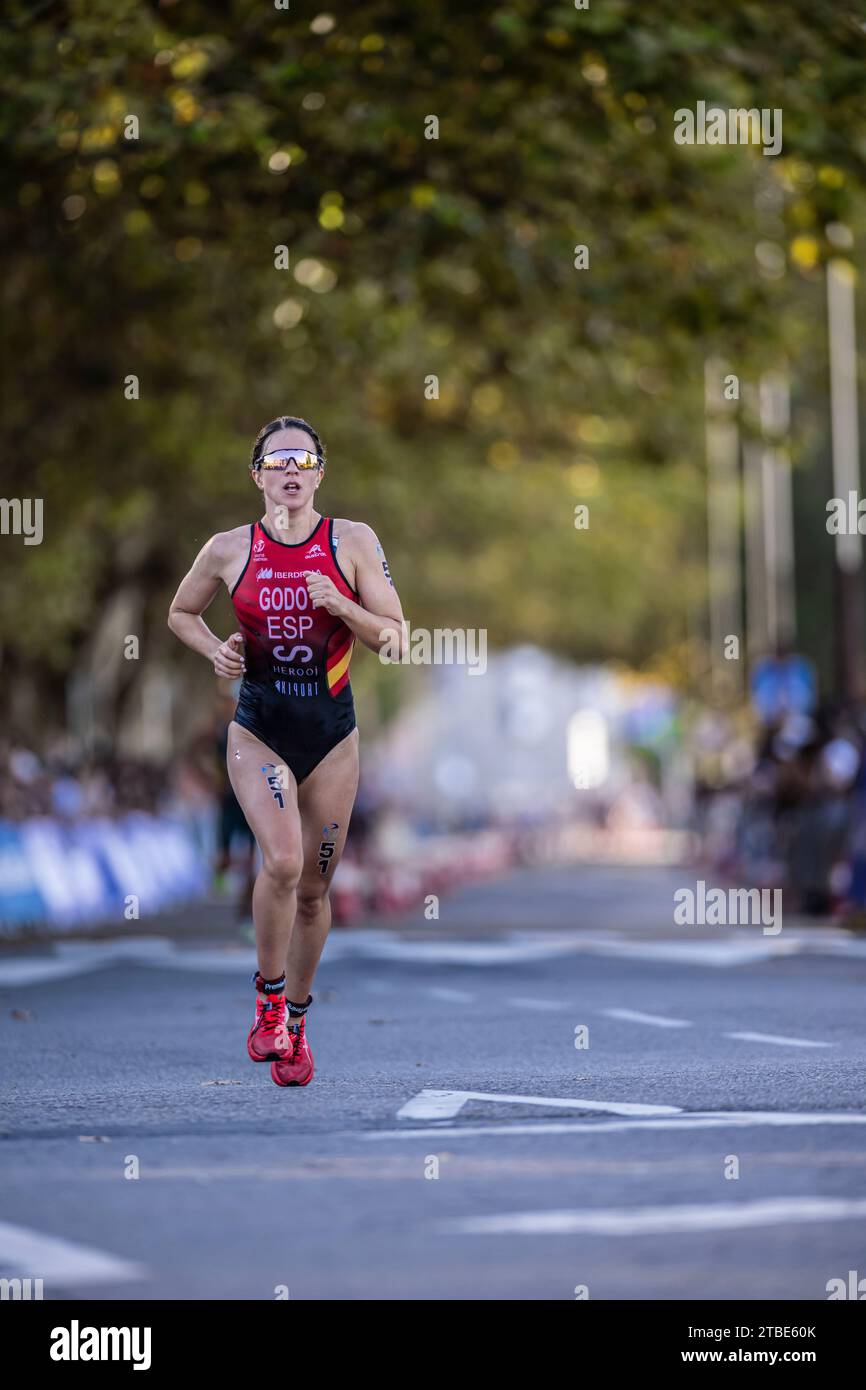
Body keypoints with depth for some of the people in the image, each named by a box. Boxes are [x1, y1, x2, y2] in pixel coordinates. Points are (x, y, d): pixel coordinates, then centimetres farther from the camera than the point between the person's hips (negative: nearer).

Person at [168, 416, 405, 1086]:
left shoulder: (353, 541, -3)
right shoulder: (228, 550, -1)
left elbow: (396, 639, -3)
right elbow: (180, 612, 16)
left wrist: (341, 606, -19)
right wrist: (215, 649, -3)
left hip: (333, 733, 1)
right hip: (258, 729, -1)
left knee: (314, 888, 7)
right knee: (283, 860, -24)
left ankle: (295, 1020, 26)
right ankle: (268, 997, -4)